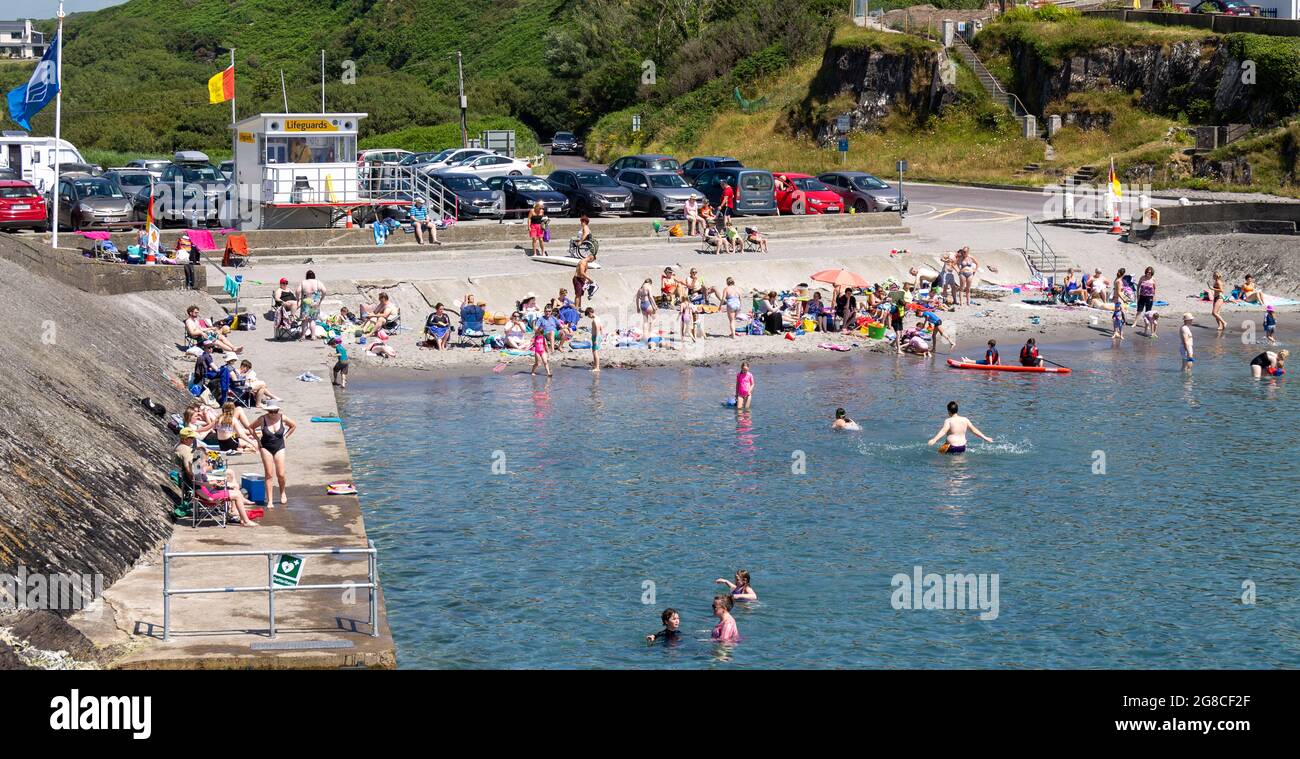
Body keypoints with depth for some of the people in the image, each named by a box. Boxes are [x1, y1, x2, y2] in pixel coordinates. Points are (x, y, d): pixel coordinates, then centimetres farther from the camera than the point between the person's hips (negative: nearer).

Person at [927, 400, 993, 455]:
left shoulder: (948, 421, -8)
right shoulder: (965, 420, 9)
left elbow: (943, 431, -24)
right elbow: (974, 430, 15)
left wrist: (934, 439, -34)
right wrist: (985, 438, 25)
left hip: (952, 448, -6)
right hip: (962, 448, 6)